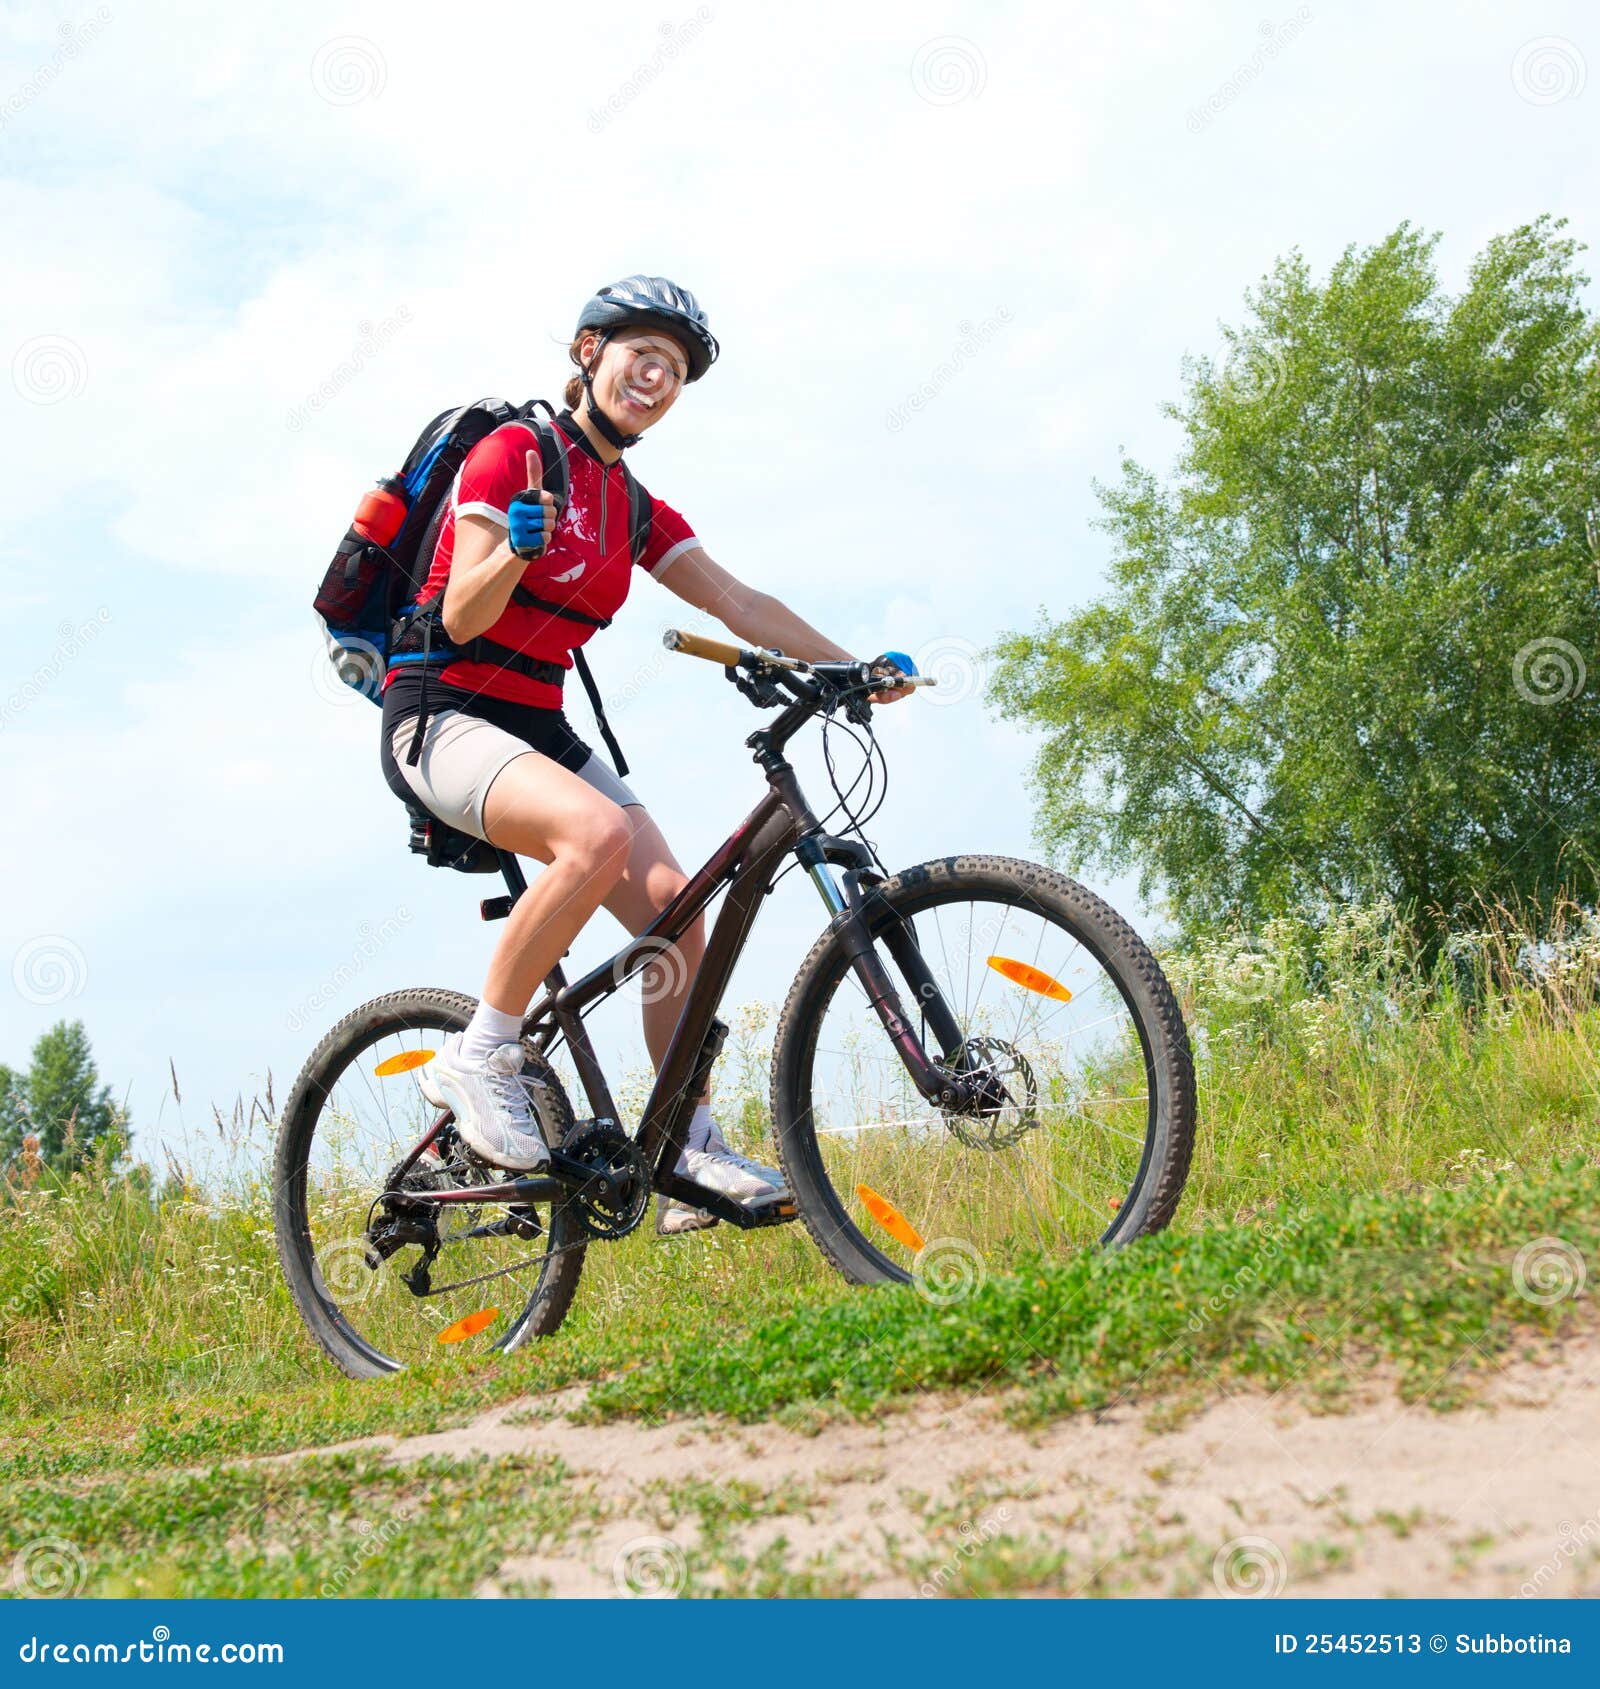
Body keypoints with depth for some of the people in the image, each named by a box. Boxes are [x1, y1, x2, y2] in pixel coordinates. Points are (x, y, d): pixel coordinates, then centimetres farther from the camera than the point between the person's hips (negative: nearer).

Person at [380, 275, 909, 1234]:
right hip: (443, 715, -7)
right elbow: (461, 618, -15)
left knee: (673, 903, -11)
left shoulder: (637, 509, 14)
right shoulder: (513, 453, -8)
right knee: (598, 833, -35)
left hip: (538, 726, 7)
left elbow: (739, 604, 8)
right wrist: (516, 549, -35)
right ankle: (480, 1057, -20)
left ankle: (694, 1154, -4)